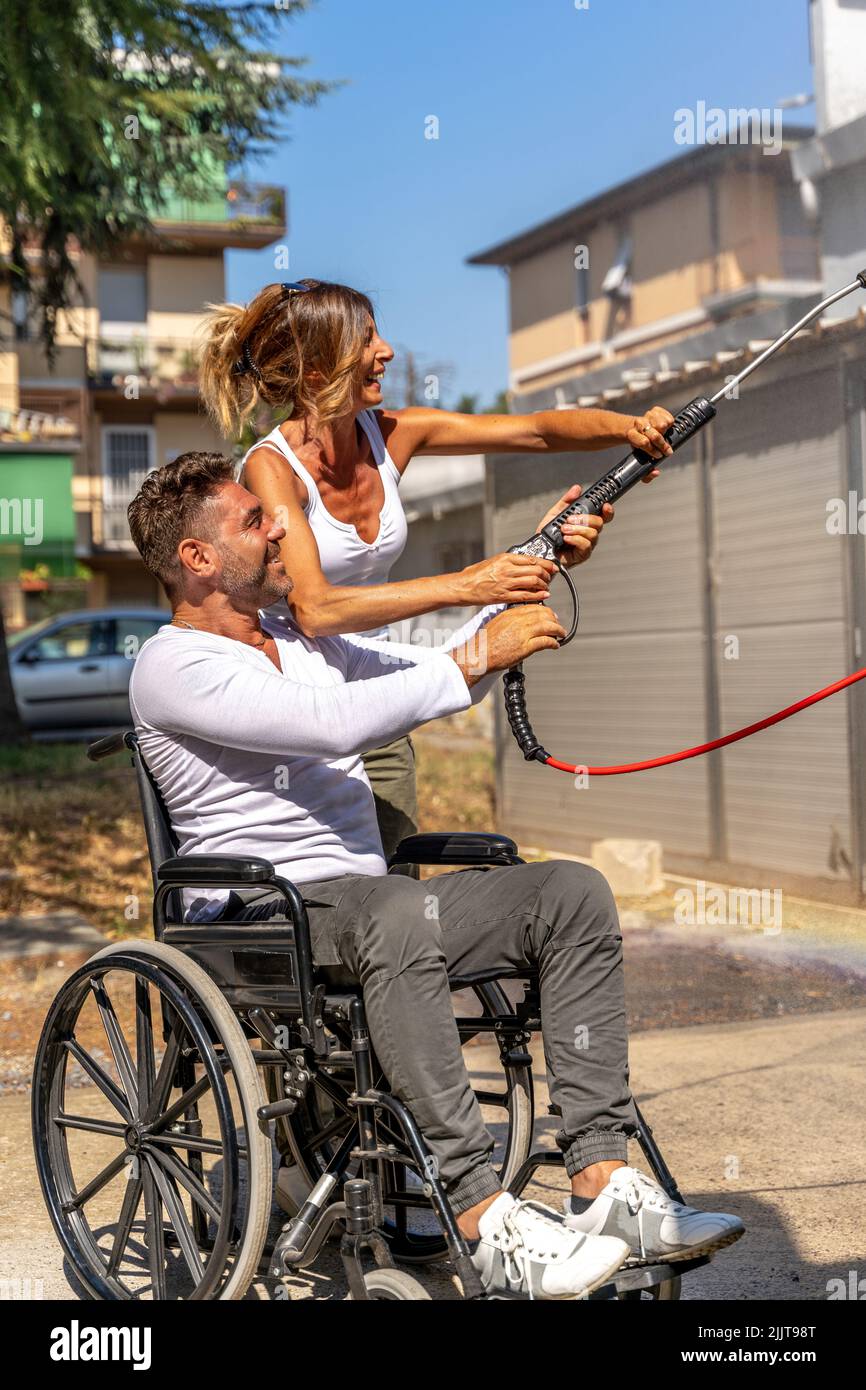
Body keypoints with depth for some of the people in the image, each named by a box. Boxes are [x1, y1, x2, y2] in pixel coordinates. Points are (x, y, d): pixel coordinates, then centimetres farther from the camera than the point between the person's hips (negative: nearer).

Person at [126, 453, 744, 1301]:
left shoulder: (301, 644, 21)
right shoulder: (172, 668, -7)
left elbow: (434, 677, 21)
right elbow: (336, 722, -21)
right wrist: (473, 660, -17)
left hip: (371, 911, 8)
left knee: (571, 891, -11)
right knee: (399, 911, -40)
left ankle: (603, 1184, -19)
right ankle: (486, 1225, -41)